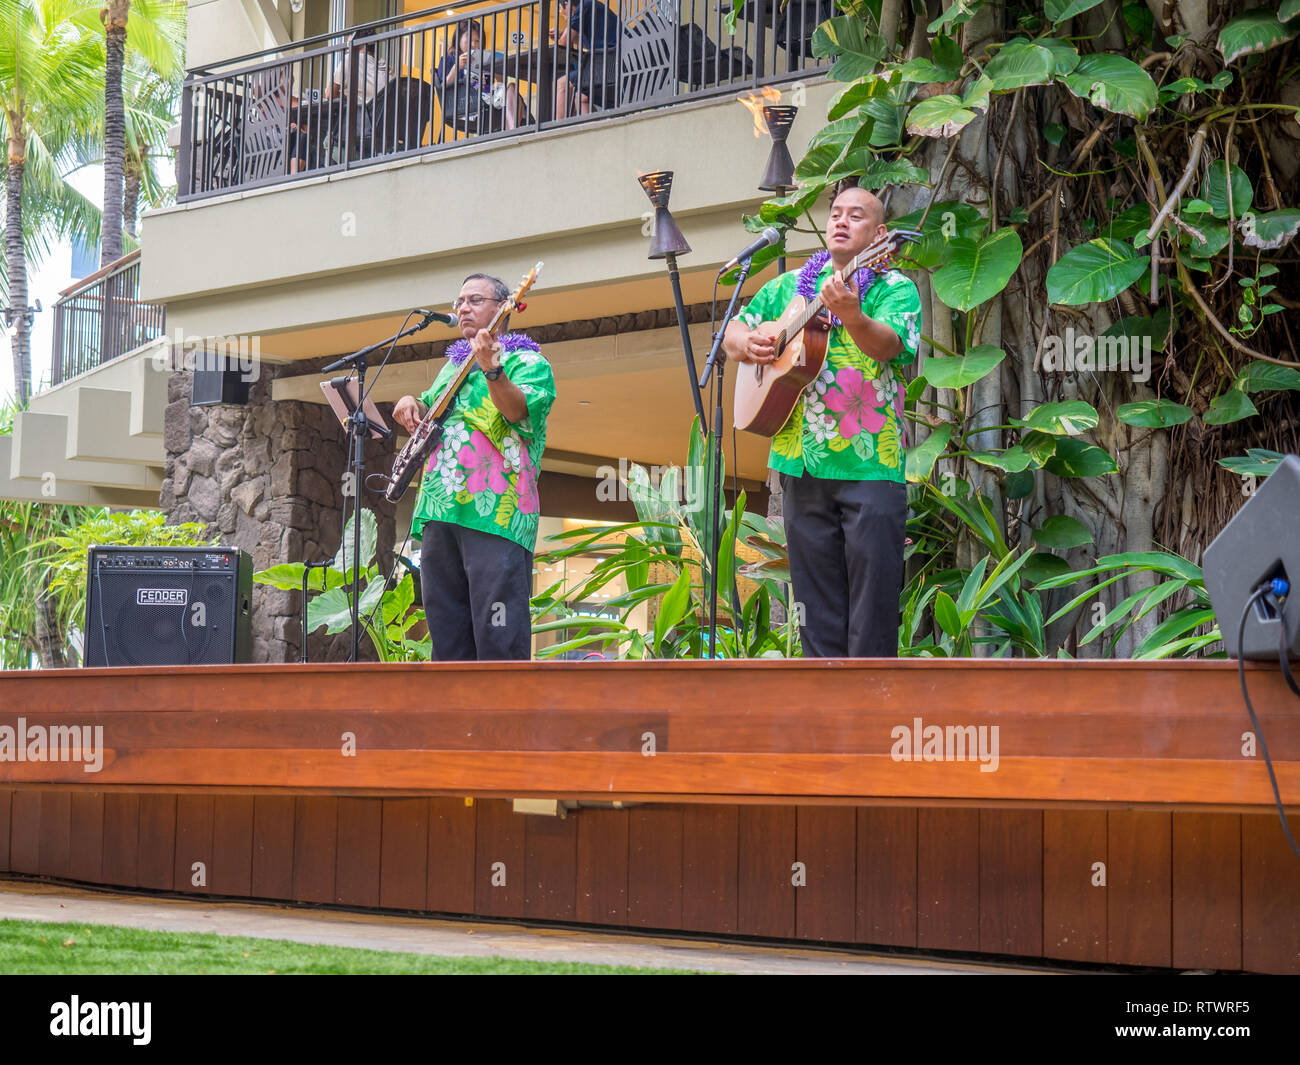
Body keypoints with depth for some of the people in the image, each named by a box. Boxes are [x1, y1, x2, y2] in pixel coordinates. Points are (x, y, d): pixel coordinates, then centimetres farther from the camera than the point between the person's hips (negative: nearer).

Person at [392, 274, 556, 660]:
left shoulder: (526, 362, 4)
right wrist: (410, 404, 14)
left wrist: (491, 369, -33)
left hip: (494, 510, -7)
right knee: (446, 629, 7)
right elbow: (425, 410, 37)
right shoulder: (453, 365, 26)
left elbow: (517, 410, -16)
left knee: (498, 635, -12)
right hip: (439, 512, 7)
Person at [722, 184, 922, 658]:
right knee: (816, 600, 8)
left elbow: (889, 344, -18)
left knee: (873, 597, -5)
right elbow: (732, 332, 22)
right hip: (803, 461, 5)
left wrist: (850, 315, -38)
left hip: (869, 461, -5)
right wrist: (747, 344, -2)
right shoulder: (789, 286, 17)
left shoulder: (894, 288, 1)